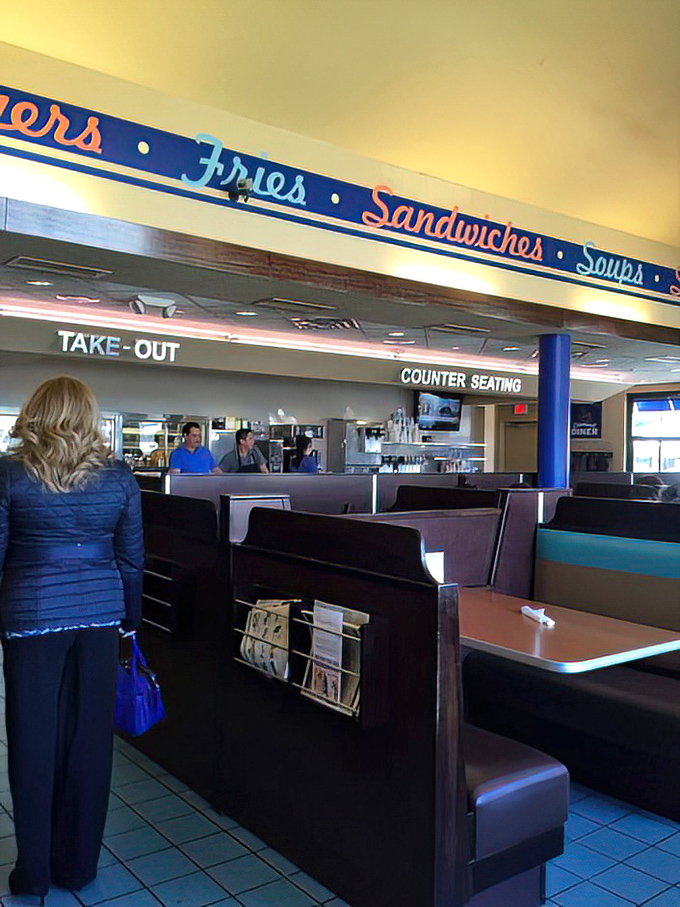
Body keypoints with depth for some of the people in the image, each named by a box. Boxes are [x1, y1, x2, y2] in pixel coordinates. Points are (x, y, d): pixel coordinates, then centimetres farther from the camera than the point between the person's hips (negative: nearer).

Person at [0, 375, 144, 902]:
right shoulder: (119, 475, -1)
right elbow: (131, 558, 3)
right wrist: (131, 619, 14)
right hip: (100, 613, 2)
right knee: (89, 737, 12)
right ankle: (78, 865, 27)